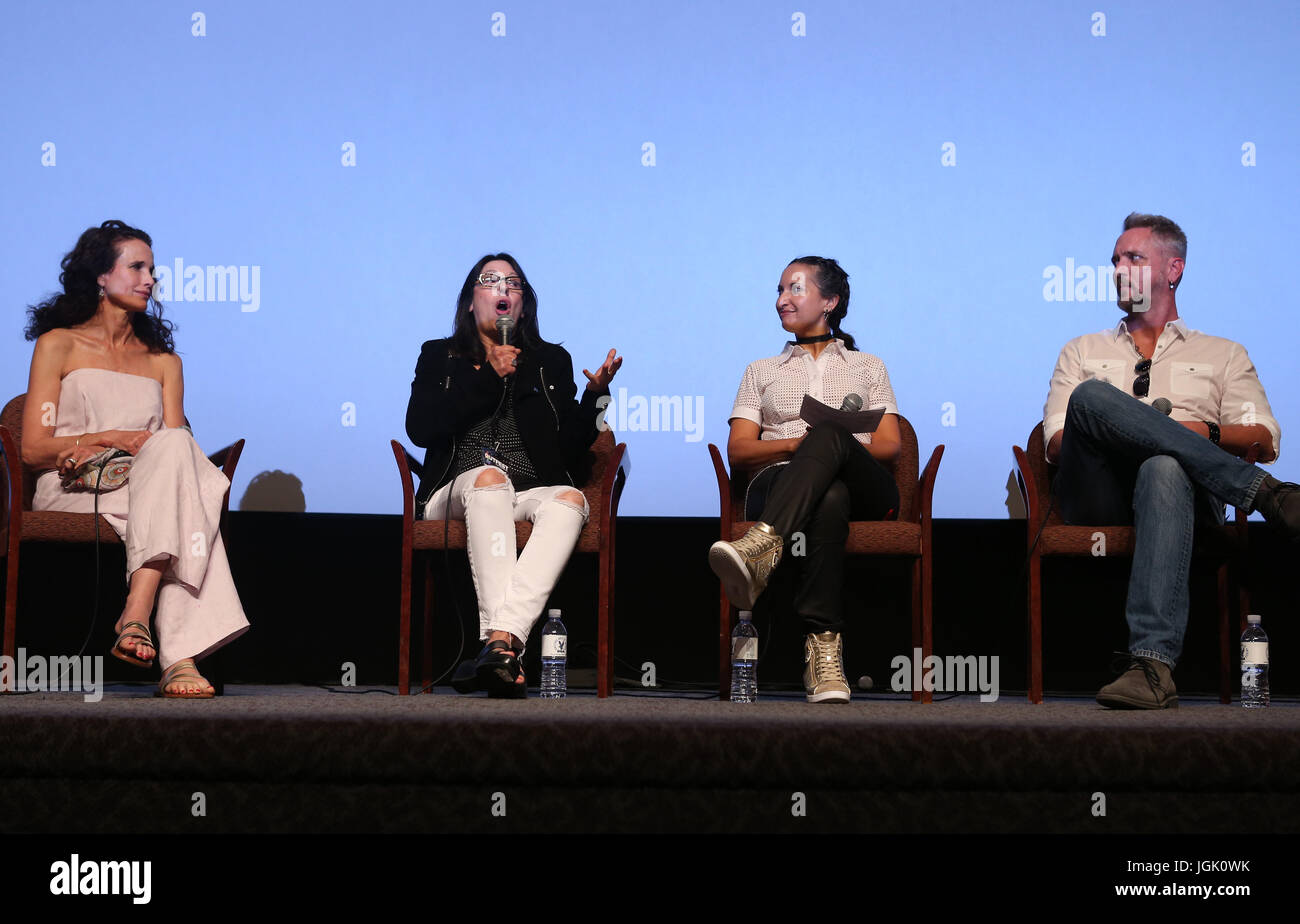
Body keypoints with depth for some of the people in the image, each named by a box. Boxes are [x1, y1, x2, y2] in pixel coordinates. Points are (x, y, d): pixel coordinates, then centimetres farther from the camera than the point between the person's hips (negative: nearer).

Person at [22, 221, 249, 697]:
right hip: (70, 496, -3)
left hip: (145, 487, 3)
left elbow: (176, 444, 9)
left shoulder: (164, 362, 25)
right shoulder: (58, 345, 13)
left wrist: (94, 448, -10)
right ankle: (178, 657, -49)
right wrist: (114, 438, -12)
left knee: (174, 449, -36)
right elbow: (34, 450, 4)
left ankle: (137, 616, -51)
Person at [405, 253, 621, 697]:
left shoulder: (551, 361, 22)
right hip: (458, 492, -1)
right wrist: (488, 378, 0)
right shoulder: (440, 357, 19)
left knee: (570, 499, -34)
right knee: (488, 477, -38)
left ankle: (502, 638, -51)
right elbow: (419, 428, 0)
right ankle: (504, 650, -51)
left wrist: (595, 394, -3)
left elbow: (574, 447, 14)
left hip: (533, 493, 2)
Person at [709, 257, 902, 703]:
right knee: (830, 497, -42)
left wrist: (829, 443, -8)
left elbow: (889, 445, 13)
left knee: (829, 434, -39)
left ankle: (760, 549, -62)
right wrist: (801, 444, -7)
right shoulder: (761, 371, 31)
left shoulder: (868, 367, 29)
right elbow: (739, 450, 14)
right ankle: (824, 646, -56)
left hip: (864, 487, 0)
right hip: (778, 483, 0)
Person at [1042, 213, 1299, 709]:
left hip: (1184, 491, -1)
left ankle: (1151, 663, -58)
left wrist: (1205, 432, -8)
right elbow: (1057, 442, 14)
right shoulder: (1082, 352, 30)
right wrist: (1109, 429, -8)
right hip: (1098, 497, 2)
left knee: (1165, 469, -42)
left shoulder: (1223, 355, 27)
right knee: (1091, 396, -31)